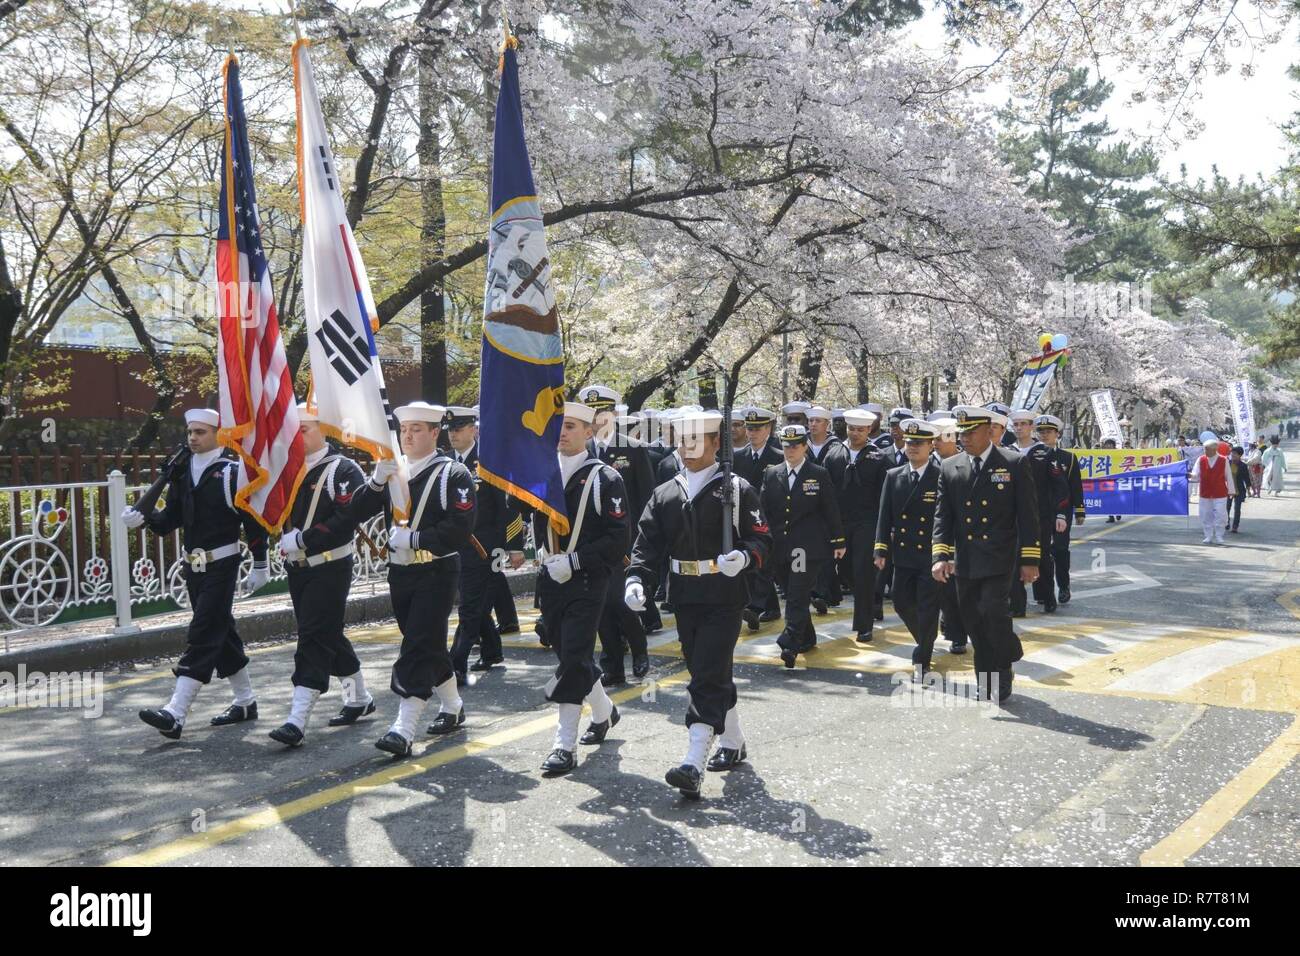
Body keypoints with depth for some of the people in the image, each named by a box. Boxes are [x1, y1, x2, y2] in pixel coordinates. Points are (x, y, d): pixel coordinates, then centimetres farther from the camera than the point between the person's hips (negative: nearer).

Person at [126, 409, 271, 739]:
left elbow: (253, 521, -8)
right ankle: (245, 702, 26)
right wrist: (143, 516, -12)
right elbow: (171, 518, 7)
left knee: (202, 636, -10)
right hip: (194, 566, 7)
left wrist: (260, 565, -7)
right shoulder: (182, 473, 9)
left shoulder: (232, 473, -9)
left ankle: (175, 714, -15)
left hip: (221, 566, -7)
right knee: (221, 632, 14)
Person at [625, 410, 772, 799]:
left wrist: (743, 556, -26)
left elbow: (762, 540, -4)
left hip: (724, 602, -5)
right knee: (709, 677, 16)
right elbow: (648, 545, 4)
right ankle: (733, 743, 35)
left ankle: (694, 765, -16)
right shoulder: (665, 494, 10)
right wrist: (637, 580, -13)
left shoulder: (738, 490, -2)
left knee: (707, 679, -11)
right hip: (685, 601, 5)